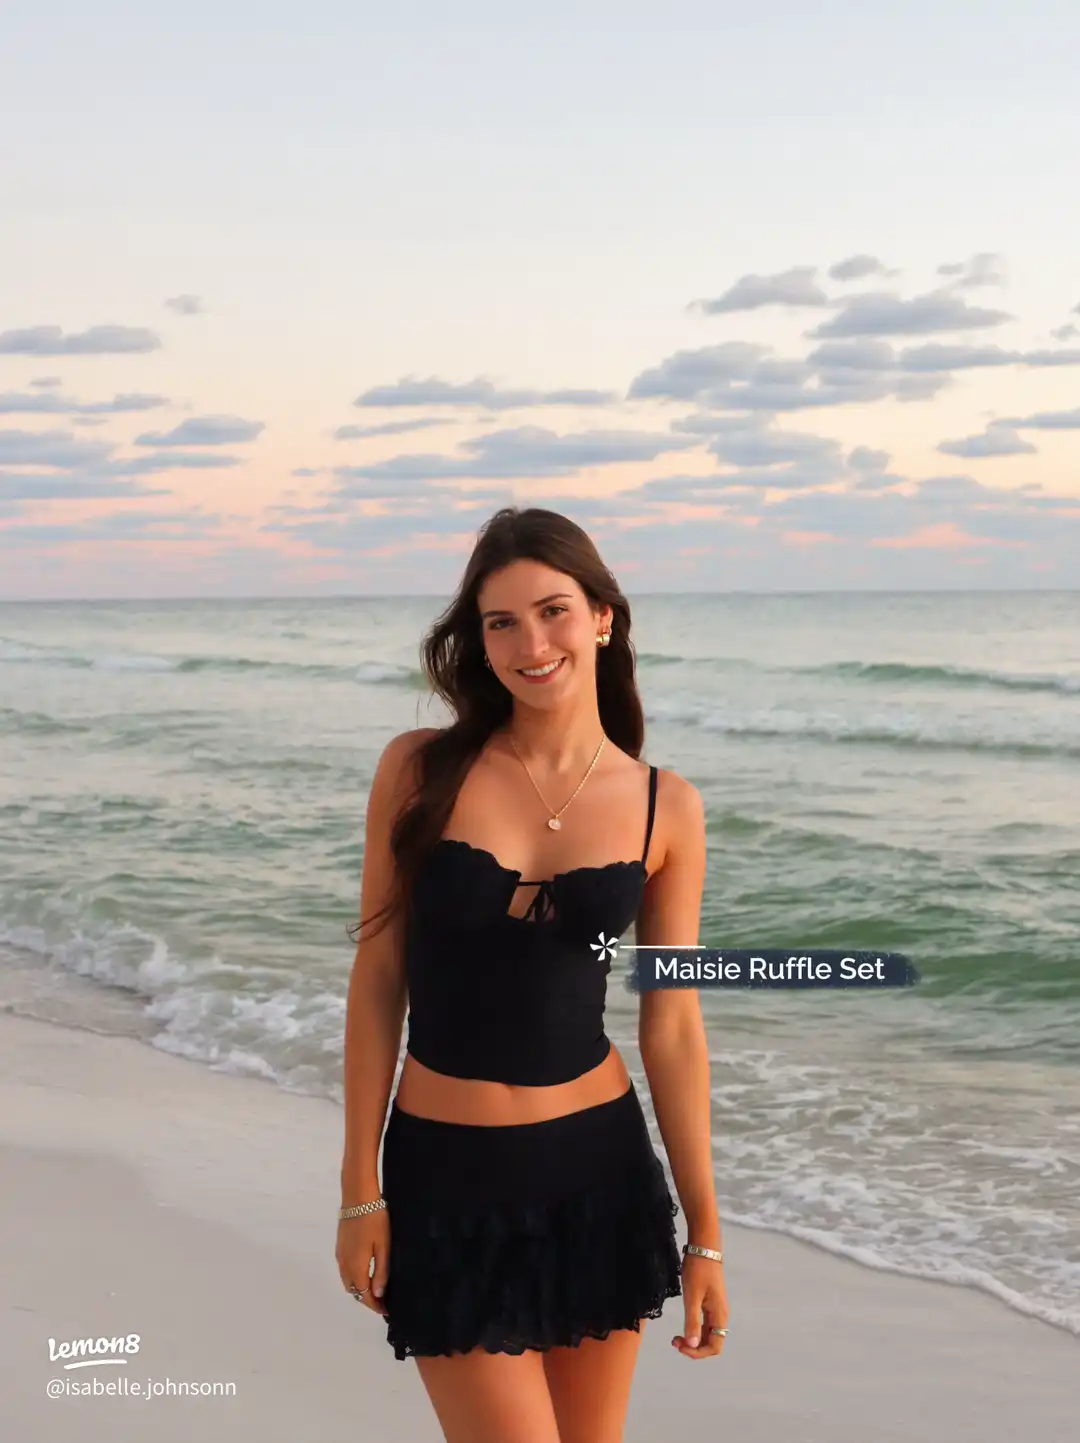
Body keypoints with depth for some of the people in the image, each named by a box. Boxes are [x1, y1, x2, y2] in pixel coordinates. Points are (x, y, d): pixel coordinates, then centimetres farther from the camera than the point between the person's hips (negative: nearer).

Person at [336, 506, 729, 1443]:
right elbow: (378, 978, -2)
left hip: (599, 1167, 2)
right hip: (444, 1173, -2)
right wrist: (361, 1188, -1)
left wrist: (705, 1233, 2)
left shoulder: (666, 808, -2)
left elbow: (673, 1026, 2)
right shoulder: (420, 769, -6)